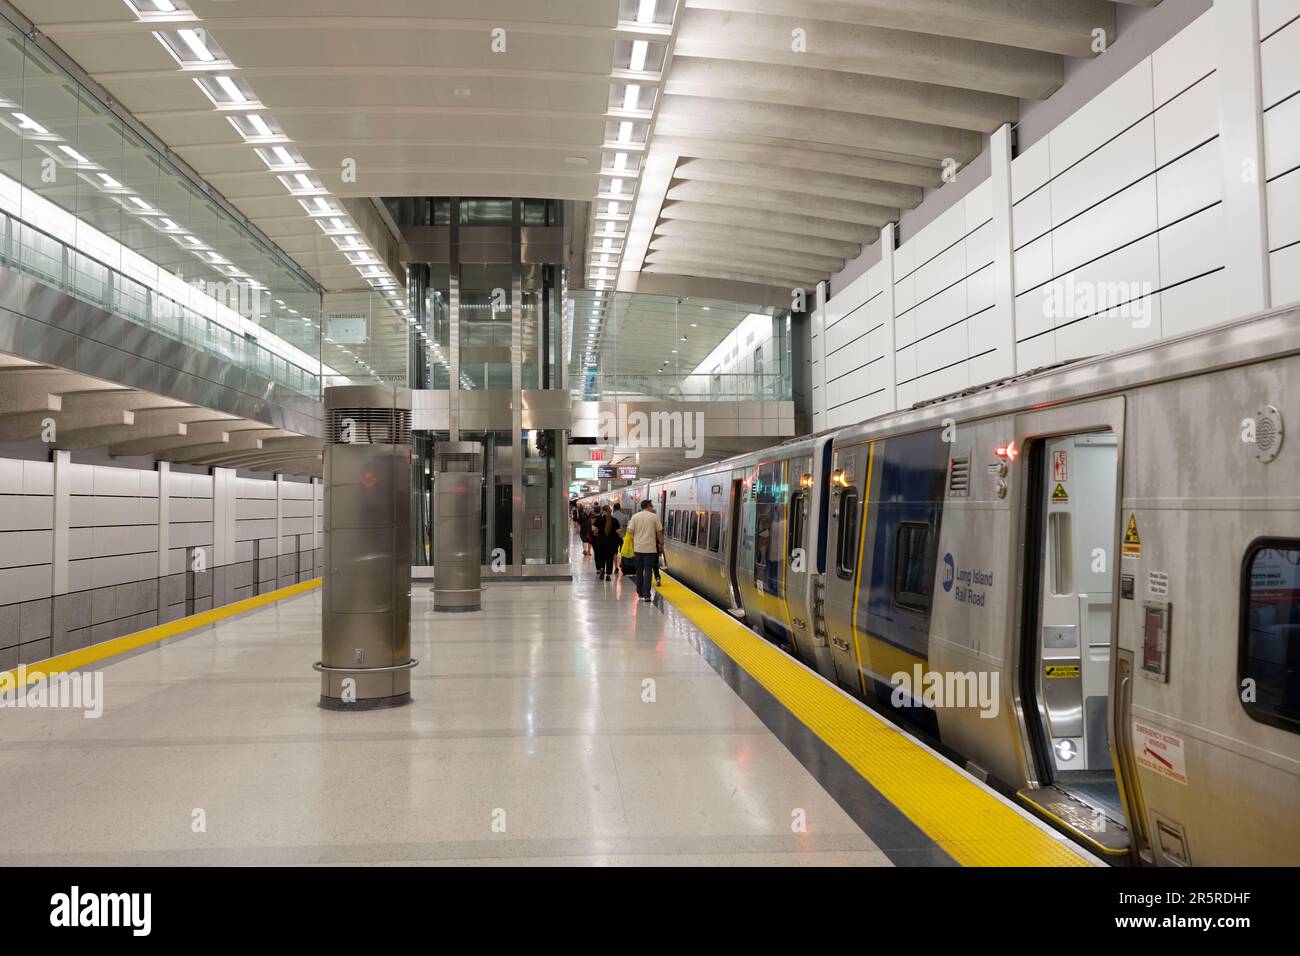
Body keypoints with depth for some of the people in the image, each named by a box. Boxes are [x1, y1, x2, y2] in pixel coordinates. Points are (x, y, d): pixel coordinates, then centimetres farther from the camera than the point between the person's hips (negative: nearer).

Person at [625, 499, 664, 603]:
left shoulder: (635, 516, 2)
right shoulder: (654, 517, -3)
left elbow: (630, 531, -4)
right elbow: (659, 532, 0)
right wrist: (661, 543, 16)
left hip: (638, 547, 3)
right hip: (650, 547, -3)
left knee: (639, 571, 14)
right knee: (648, 571, -2)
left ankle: (640, 593, 20)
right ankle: (646, 595, -8)